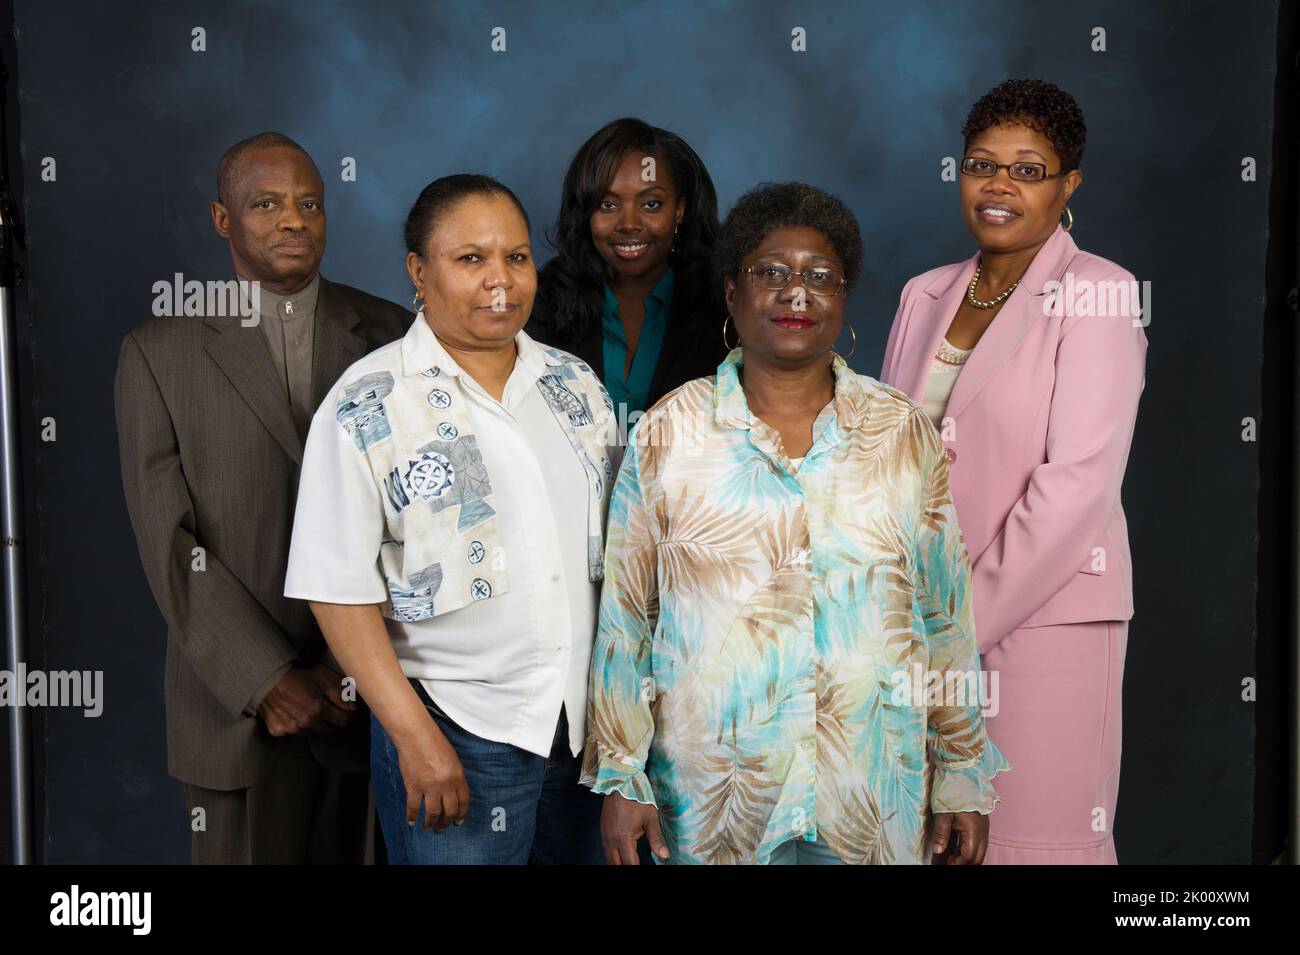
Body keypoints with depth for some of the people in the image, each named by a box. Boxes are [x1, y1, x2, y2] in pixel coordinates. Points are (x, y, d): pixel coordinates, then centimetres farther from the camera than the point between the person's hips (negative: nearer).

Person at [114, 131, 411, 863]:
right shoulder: (159, 351, 1)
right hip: (237, 699, -1)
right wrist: (268, 680, -11)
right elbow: (168, 542, -4)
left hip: (373, 691, 1)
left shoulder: (390, 334, 4)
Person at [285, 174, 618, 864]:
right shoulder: (364, 408, -9)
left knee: (584, 854, 17)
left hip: (587, 723, 5)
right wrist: (416, 737, -16)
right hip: (456, 729, -5)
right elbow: (339, 590, -12)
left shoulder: (576, 385, 6)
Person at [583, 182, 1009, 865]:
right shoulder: (669, 432, -2)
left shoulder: (903, 432, 2)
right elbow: (625, 616, 0)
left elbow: (945, 621, 5)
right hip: (710, 790, -1)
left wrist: (963, 782, 5)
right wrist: (620, 779, -1)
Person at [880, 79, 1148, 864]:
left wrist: (967, 620, -15)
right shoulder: (925, 296, 11)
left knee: (1035, 837, 2)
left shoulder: (1097, 294, -6)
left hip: (1040, 614, -5)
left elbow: (1076, 482, -15)